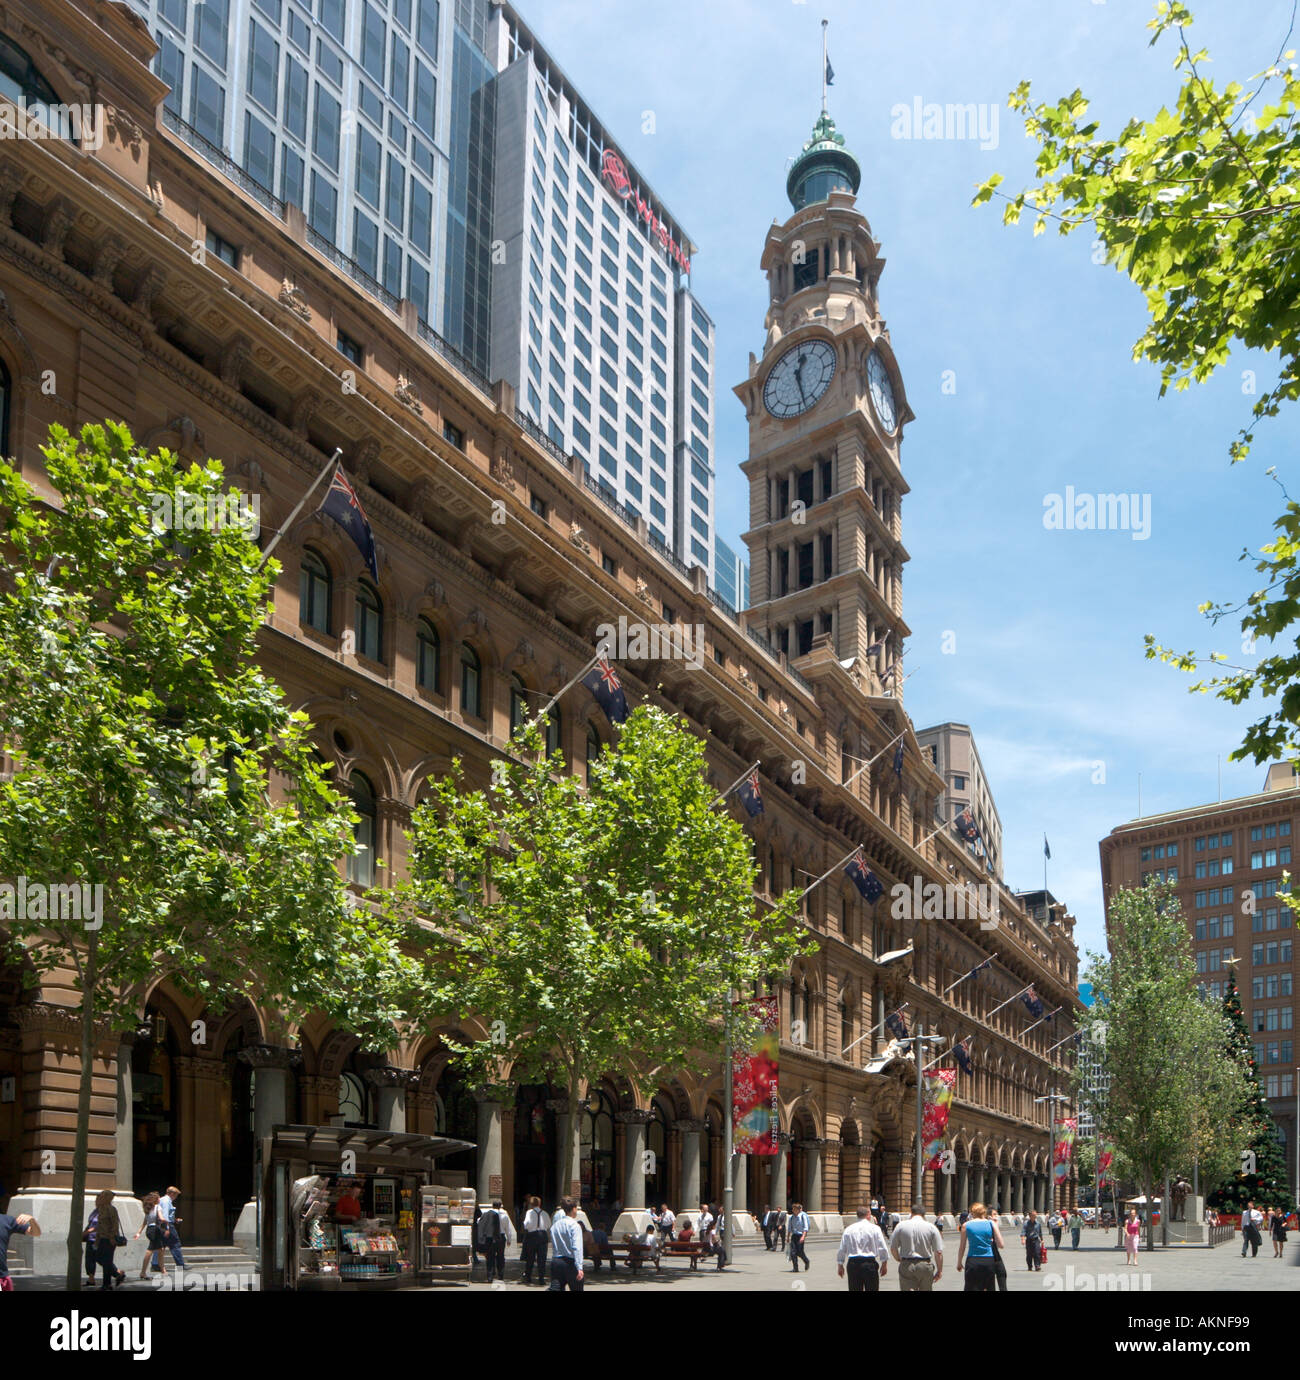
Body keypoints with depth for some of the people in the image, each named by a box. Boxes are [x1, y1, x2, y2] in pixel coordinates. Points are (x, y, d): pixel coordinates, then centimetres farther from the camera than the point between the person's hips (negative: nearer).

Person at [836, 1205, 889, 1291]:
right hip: (869, 1263, -2)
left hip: (853, 1263, 2)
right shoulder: (874, 1228, 0)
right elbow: (882, 1248, -2)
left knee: (854, 1290, 8)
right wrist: (884, 1264, 9)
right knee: (872, 1289, 4)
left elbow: (842, 1249, 7)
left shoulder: (848, 1230, 6)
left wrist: (840, 1265, 16)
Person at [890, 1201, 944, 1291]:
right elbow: (938, 1252, -1)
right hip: (925, 1266, 1)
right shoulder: (931, 1227, 0)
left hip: (906, 1266, -1)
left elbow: (893, 1248, 4)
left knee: (907, 1290, -2)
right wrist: (939, 1271, 8)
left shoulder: (901, 1225, 1)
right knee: (925, 1290, 15)